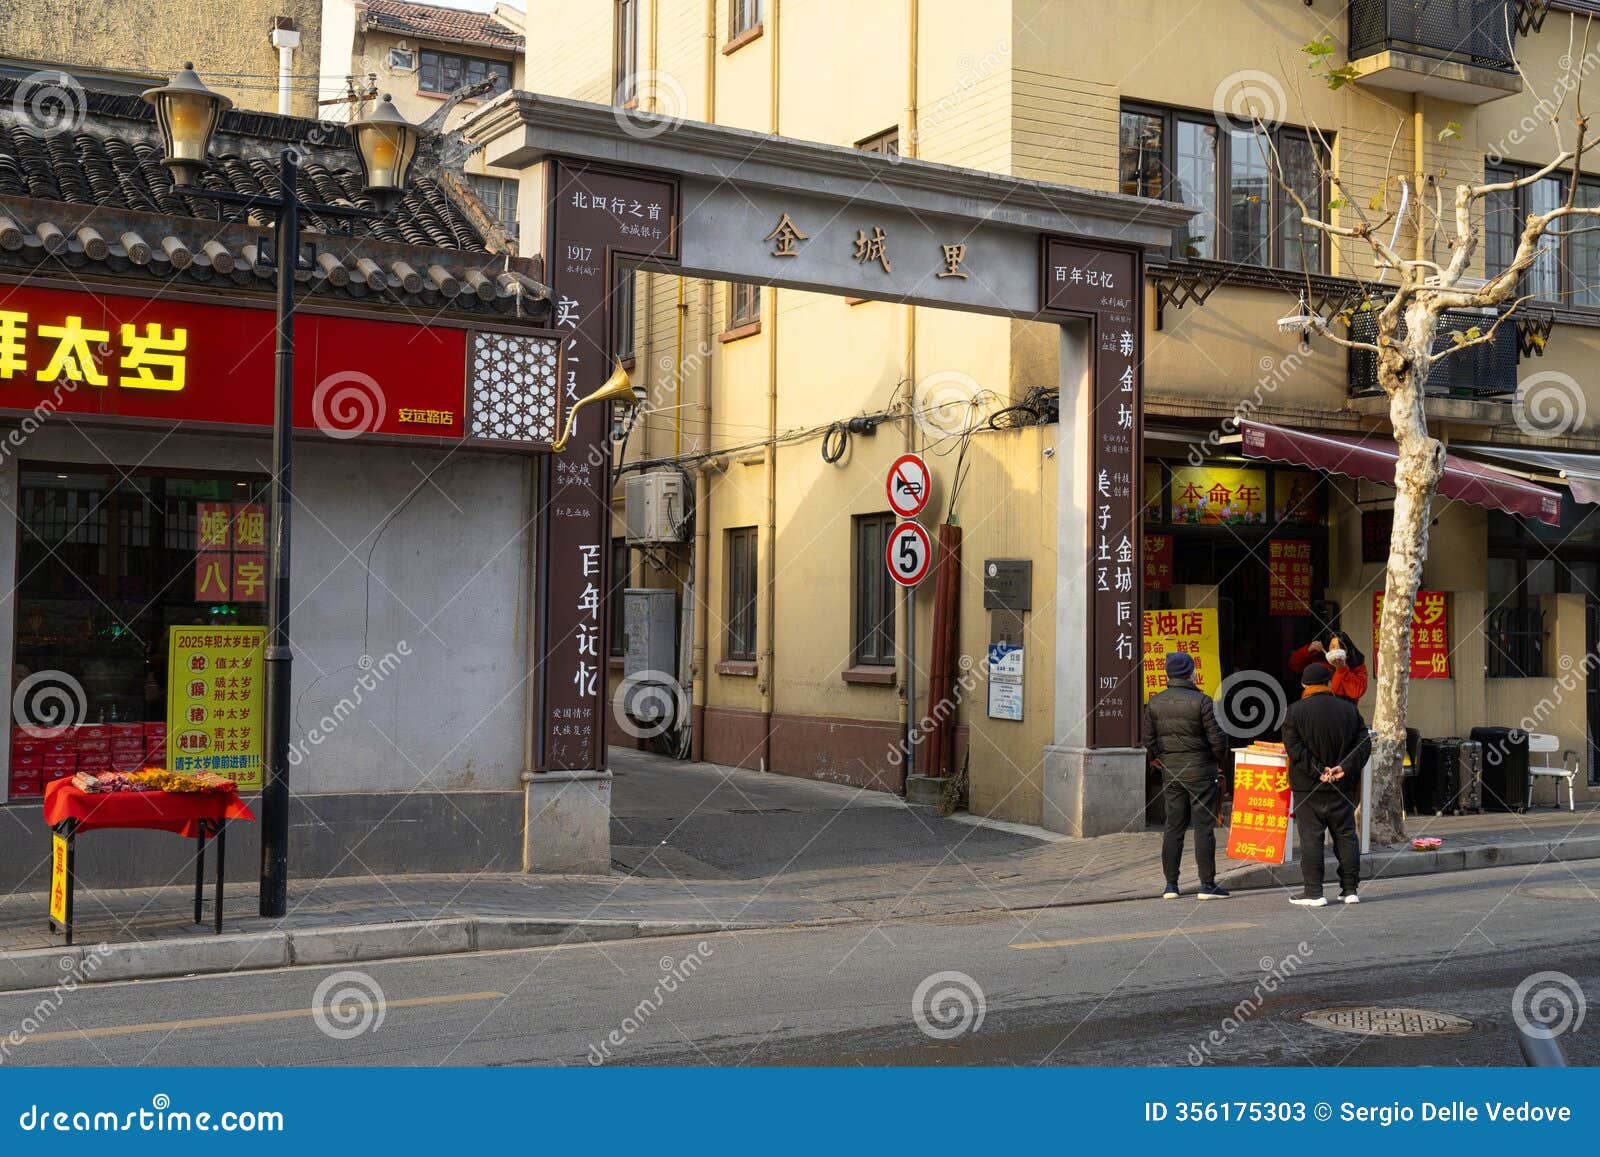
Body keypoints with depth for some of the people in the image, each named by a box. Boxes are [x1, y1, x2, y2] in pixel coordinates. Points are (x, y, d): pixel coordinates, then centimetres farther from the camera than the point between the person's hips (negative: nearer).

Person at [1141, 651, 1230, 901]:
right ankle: (1207, 884, 2)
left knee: (1173, 827, 10)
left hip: (1170, 773, 5)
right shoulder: (1201, 701, -12)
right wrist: (1219, 762, 6)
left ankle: (1171, 884, 10)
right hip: (1201, 771, -5)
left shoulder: (1155, 703, 3)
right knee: (1204, 826, 0)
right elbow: (1217, 738, -12)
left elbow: (1148, 740, 5)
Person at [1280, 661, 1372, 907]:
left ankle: (1314, 892, -1)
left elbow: (1294, 748, -15)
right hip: (1343, 787, 3)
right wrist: (1345, 767, -7)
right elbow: (1364, 744, 0)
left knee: (1311, 838, 0)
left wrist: (1318, 770, -13)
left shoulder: (1295, 712, -7)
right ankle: (1350, 889, 15)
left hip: (1308, 787, -3)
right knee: (1346, 835, 12)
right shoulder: (1349, 709, 4)